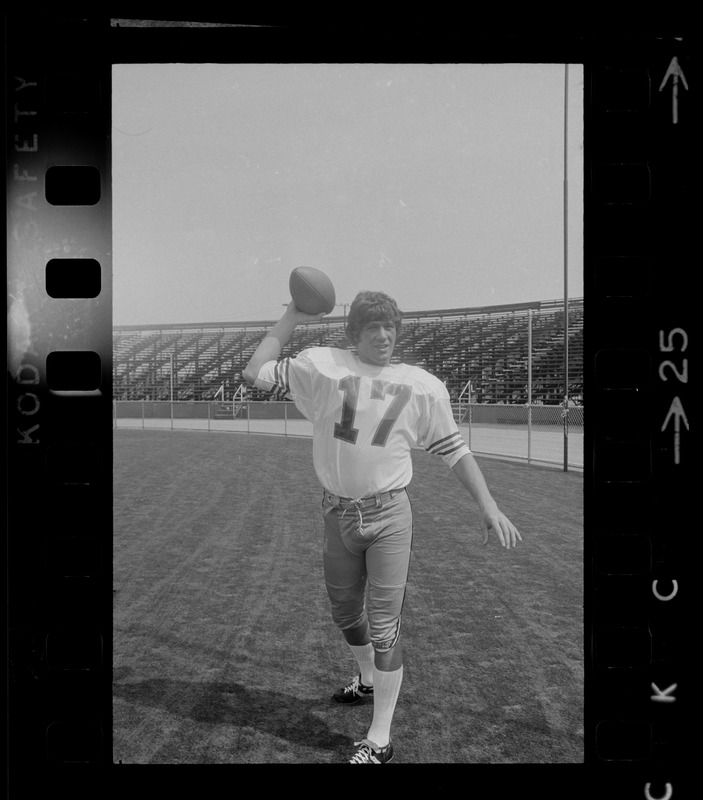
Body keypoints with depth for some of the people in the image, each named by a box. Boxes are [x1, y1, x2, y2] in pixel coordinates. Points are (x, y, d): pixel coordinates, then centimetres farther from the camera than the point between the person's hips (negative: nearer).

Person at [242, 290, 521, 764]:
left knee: (384, 625, -2)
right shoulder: (322, 366, -1)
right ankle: (368, 680, 50)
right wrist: (290, 320, 1)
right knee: (345, 613, 21)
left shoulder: (421, 385, 0)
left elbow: (453, 449, 5)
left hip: (388, 516, -2)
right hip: (338, 515, 3)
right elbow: (255, 374, 0)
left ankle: (379, 741, 8)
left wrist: (488, 506, -1)